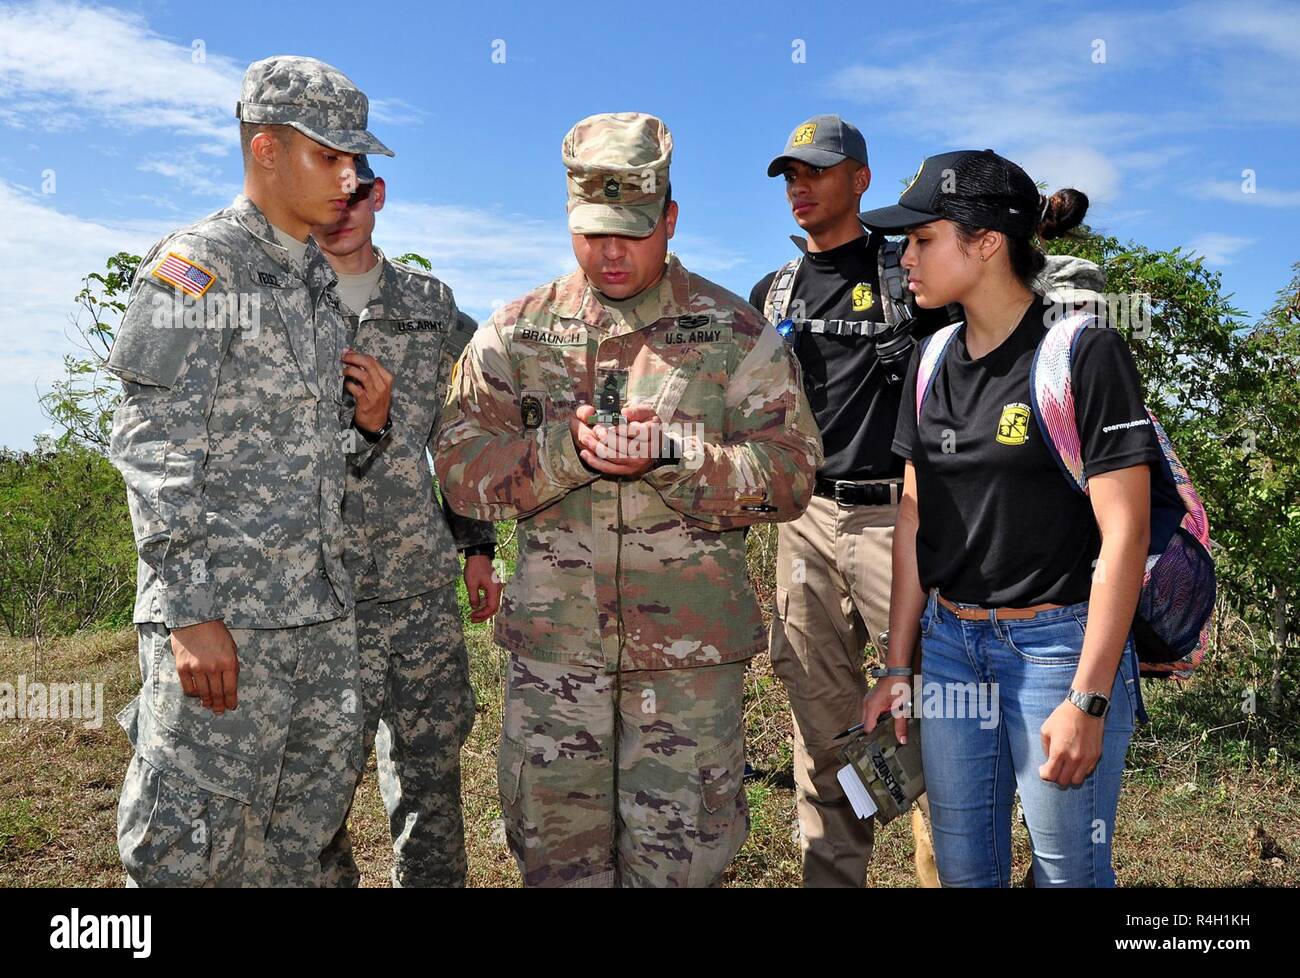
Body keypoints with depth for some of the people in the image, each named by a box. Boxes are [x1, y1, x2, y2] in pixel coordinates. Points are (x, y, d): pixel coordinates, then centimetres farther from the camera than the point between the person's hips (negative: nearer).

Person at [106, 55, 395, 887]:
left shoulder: (321, 282, 16)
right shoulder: (196, 267, -7)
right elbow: (155, 450, -13)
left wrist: (367, 419, 0)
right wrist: (189, 614, -19)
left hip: (323, 608, 8)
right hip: (224, 608, -7)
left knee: (302, 833, 16)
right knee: (191, 843, 1)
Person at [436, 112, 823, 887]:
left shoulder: (735, 333, 1)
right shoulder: (518, 333, 5)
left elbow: (792, 472, -5)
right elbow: (460, 465, 0)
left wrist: (670, 456, -20)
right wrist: (568, 450, -17)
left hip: (692, 648, -1)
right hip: (552, 642, 2)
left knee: (679, 856, 9)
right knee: (556, 844, 14)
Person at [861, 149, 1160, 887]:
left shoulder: (1083, 353, -11)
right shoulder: (935, 361, 7)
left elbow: (1125, 534, -14)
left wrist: (1087, 700, -17)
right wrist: (898, 668, 10)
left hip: (1057, 644, -6)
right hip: (951, 644, 6)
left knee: (1069, 869, 7)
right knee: (963, 866, 15)